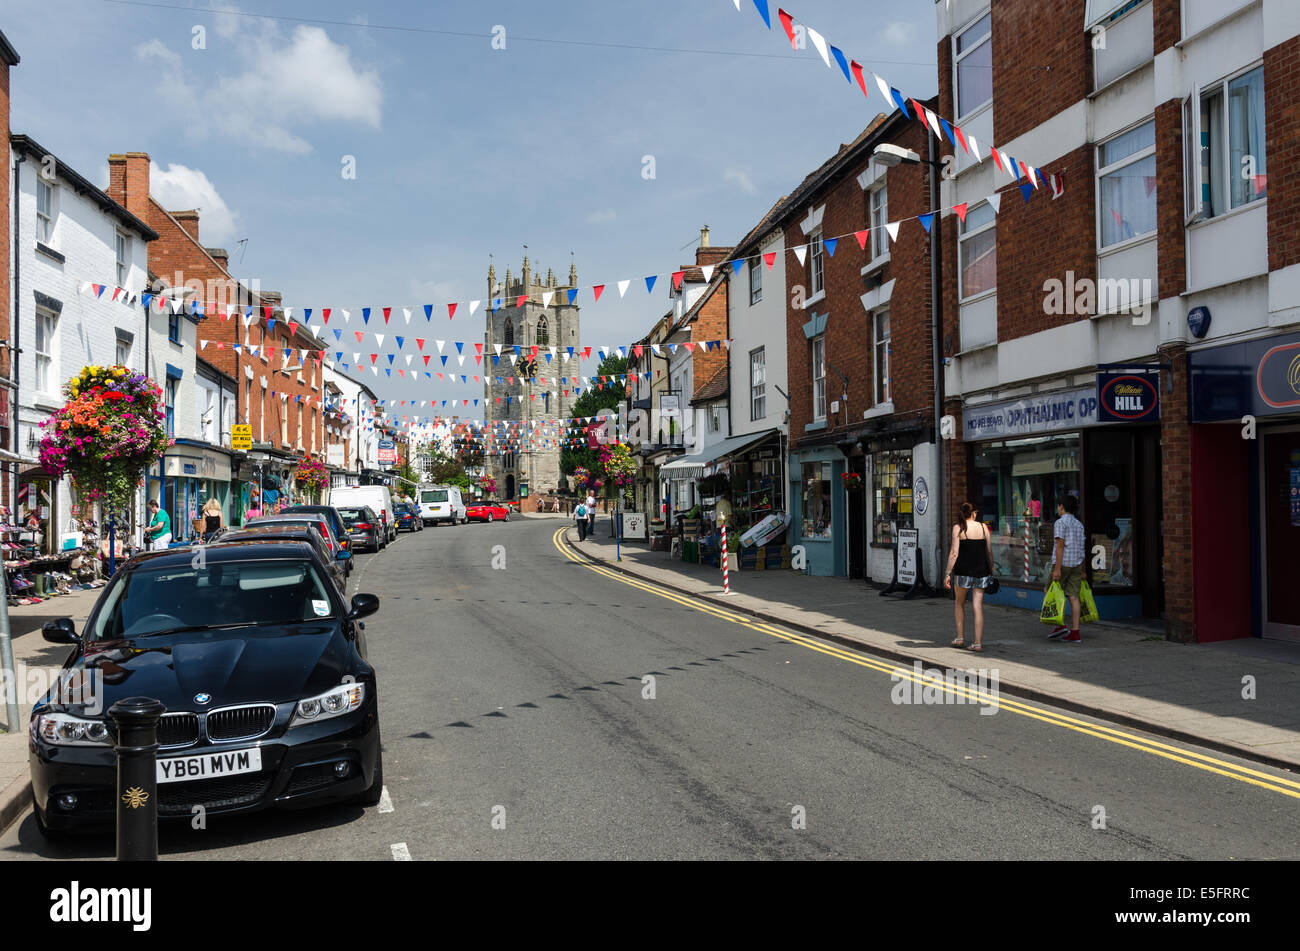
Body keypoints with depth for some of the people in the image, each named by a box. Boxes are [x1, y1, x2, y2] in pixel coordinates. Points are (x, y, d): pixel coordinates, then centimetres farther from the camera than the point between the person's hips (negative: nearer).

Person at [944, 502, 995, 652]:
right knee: (978, 606, 3)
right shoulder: (983, 527, 6)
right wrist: (991, 571, 17)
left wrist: (948, 574, -7)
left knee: (959, 603, 18)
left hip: (963, 570, -2)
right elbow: (989, 551, 8)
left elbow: (954, 553, -9)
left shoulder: (958, 527, -3)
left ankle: (960, 637, 19)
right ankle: (978, 643, -1)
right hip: (981, 570, 2)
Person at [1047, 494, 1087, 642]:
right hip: (1077, 563, 7)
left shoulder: (1060, 522, -9)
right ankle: (1075, 632, 1)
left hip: (1063, 563, -7)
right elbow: (1081, 547, 15)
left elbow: (1060, 545, -16)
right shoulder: (1079, 524, 14)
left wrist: (1057, 569, -18)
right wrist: (1082, 570, 19)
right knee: (1073, 596, 4)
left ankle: (1060, 625, -3)